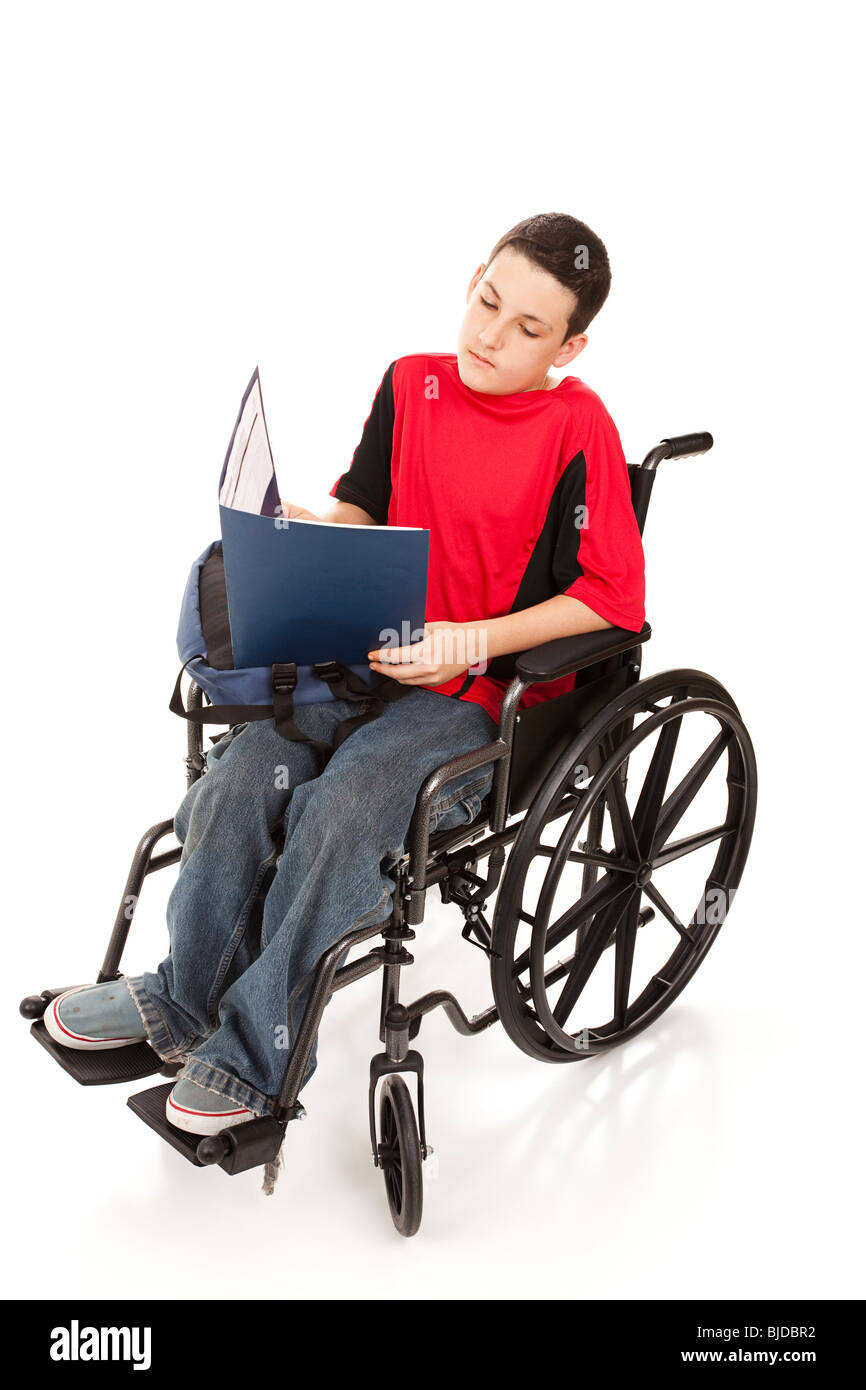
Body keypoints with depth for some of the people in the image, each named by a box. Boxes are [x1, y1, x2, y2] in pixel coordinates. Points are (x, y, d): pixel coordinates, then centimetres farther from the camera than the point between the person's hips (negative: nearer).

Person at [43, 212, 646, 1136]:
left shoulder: (578, 426, -9)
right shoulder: (410, 384, 6)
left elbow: (612, 597, -11)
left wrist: (472, 641, -20)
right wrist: (301, 531, -6)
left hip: (496, 690, -5)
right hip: (380, 654, 5)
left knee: (339, 810, -27)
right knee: (244, 771, -18)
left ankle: (257, 1050, -7)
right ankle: (184, 998, 3)